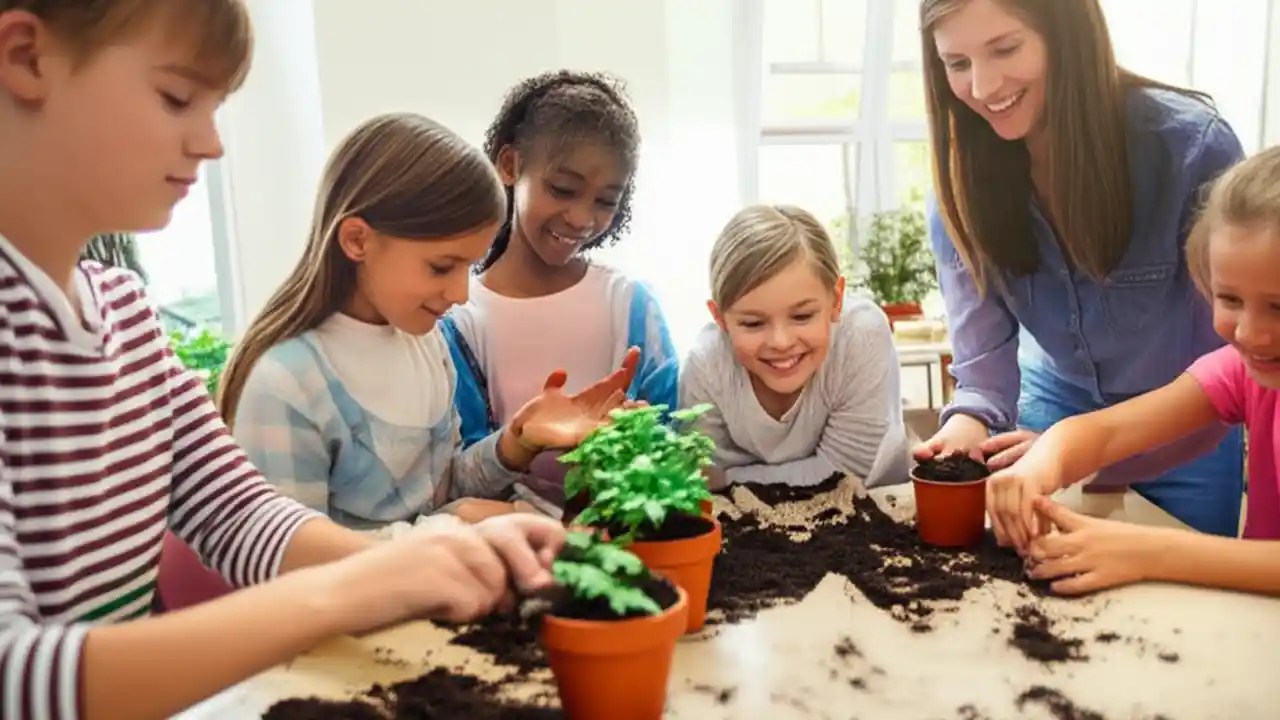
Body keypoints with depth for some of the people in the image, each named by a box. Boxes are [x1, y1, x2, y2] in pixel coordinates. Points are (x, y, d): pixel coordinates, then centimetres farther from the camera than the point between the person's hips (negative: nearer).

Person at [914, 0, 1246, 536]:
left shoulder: (1192, 146, -27)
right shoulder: (960, 179, -19)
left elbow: (1227, 362, -27)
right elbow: (983, 354, -17)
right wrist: (970, 423, -39)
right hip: (1056, 401, 2)